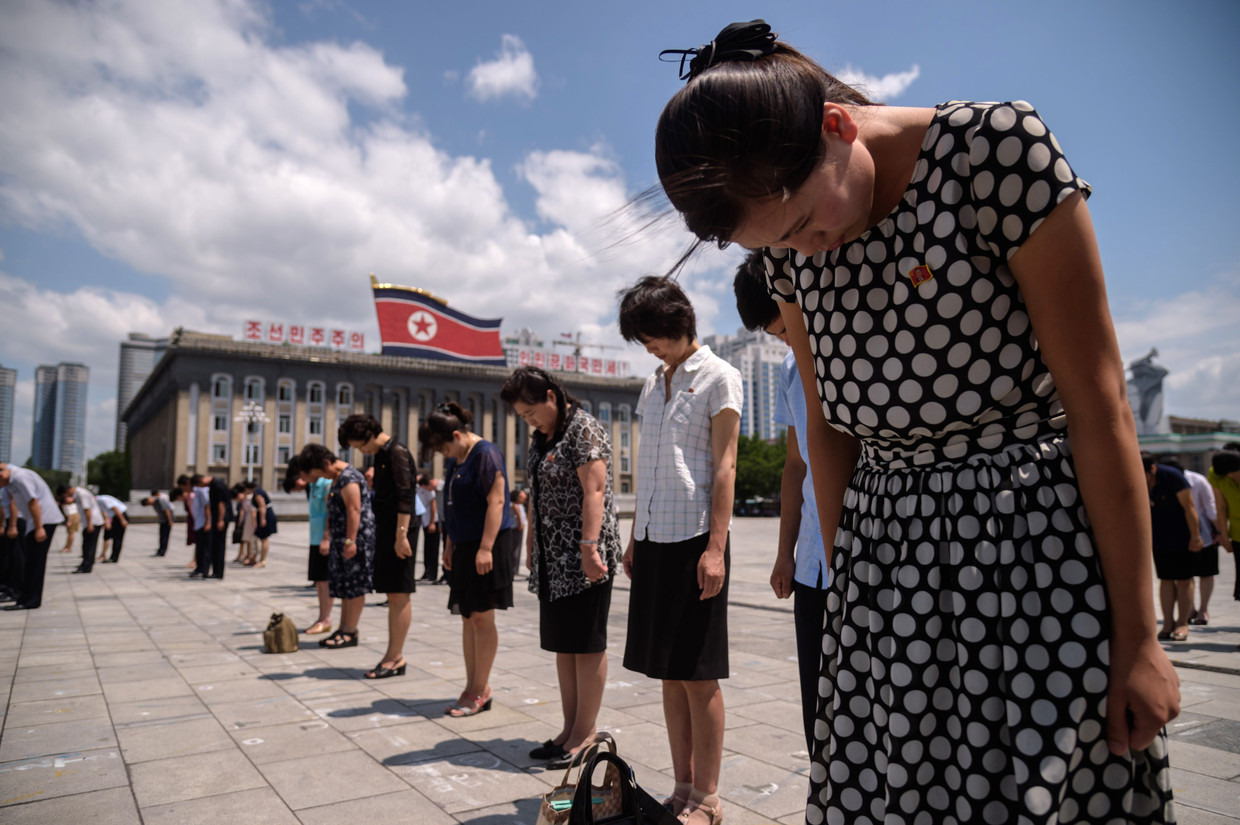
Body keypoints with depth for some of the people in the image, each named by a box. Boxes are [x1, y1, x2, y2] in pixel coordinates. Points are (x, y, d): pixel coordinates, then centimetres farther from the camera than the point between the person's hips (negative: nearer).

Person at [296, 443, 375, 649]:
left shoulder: (348, 477, -15)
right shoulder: (336, 478, 17)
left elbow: (354, 510, -21)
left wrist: (350, 541, -24)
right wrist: (328, 537, 22)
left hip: (357, 538, -11)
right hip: (342, 540, 11)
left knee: (355, 586, -4)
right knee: (344, 585, 13)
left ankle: (350, 633, 1)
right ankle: (343, 630, 20)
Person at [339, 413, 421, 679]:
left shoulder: (397, 452, -12)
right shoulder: (381, 455, 16)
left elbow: (405, 497, -19)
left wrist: (401, 535, -22)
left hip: (399, 532, -9)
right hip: (385, 531, 9)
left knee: (399, 594, -4)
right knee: (392, 595, 11)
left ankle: (396, 657, 1)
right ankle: (393, 655, 17)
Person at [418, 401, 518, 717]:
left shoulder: (485, 454, -13)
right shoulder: (455, 460, 14)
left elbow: (496, 502, -19)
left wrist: (485, 548, -23)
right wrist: (450, 545, 19)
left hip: (487, 543, -9)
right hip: (465, 544, 9)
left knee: (481, 617, -2)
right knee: (467, 617, 10)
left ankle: (480, 691, 8)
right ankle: (473, 688, 19)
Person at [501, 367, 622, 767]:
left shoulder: (584, 428, -11)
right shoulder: (542, 437, 16)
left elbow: (595, 490, -20)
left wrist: (589, 547, -26)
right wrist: (531, 545, 18)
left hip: (582, 557, -9)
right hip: (553, 557, 9)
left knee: (586, 644, 0)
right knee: (561, 643, 12)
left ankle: (586, 733, 10)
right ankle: (570, 729, 22)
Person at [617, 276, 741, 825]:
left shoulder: (718, 378, -2)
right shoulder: (652, 386, 18)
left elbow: (724, 466, -9)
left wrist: (716, 547, -15)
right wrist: (635, 538, 16)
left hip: (694, 538, -7)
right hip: (655, 539, 7)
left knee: (697, 674, -1)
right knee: (668, 672, 10)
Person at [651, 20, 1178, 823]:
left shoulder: (996, 148, -14)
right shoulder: (791, 244, 1)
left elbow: (1099, 402, -12)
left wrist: (1137, 636, -9)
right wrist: (844, 584, 12)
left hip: (1039, 541, -3)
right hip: (888, 555, 4)